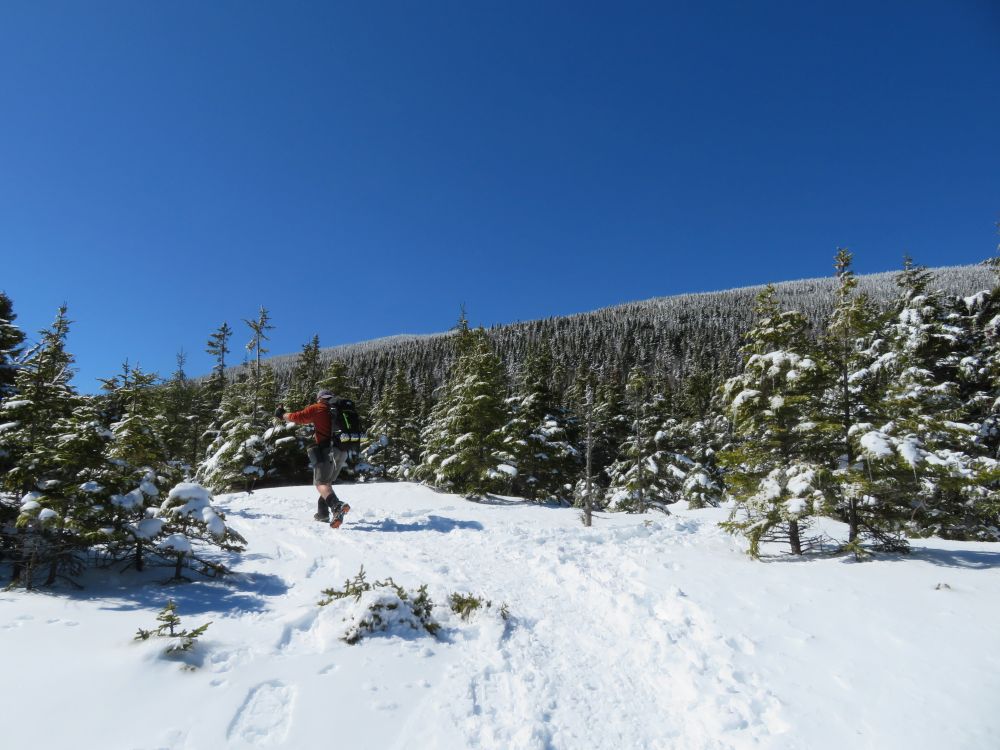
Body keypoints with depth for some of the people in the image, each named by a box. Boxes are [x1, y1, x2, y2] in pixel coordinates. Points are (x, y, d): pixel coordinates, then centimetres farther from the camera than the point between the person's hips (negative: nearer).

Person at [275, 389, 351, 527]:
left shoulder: (317, 408, 3)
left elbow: (298, 417, 3)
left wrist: (282, 415, 20)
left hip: (327, 451, -7)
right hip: (342, 453, 7)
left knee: (321, 483, -10)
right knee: (326, 482, 21)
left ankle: (337, 506, -34)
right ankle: (323, 513, 20)